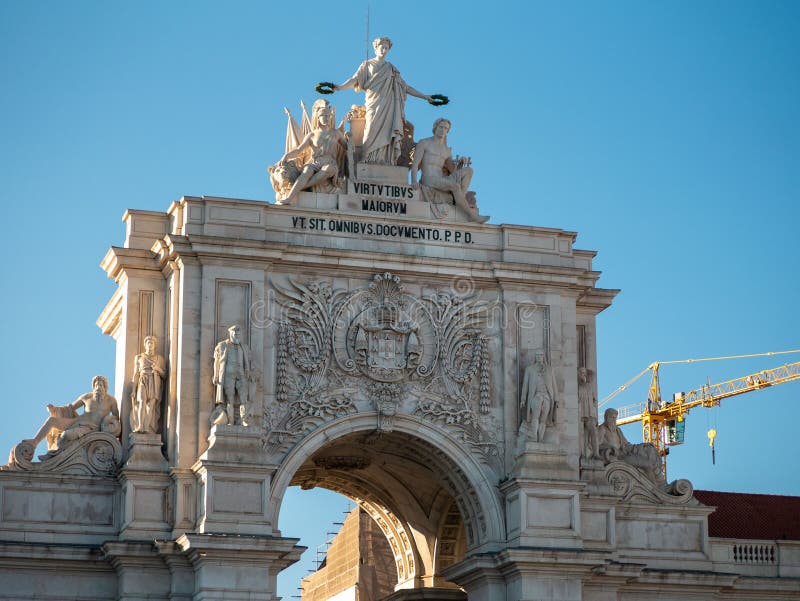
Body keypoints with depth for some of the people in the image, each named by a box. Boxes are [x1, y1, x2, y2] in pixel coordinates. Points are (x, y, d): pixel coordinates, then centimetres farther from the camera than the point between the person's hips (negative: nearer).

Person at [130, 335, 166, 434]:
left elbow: (164, 374, 14)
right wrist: (134, 389, 4)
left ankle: (148, 428, -23)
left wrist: (158, 369, -7)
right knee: (142, 402, -21)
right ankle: (139, 427, -29)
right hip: (142, 382, -1)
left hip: (154, 384, 1)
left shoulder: (159, 358, 14)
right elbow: (136, 374, 11)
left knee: (151, 403, -16)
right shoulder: (139, 358, 14)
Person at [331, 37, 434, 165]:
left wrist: (424, 96, 20)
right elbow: (355, 79, 0)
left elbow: (405, 87, 23)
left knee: (386, 135, -10)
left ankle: (386, 163, -15)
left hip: (388, 106, 2)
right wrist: (339, 87, -19)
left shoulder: (391, 68, 21)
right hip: (374, 105, -2)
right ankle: (369, 164, -20)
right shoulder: (367, 64, 14)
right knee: (373, 134, -15)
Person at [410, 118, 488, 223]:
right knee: (455, 185, -33)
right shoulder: (423, 143, 8)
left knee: (469, 170, -13)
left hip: (442, 181, 6)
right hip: (428, 181, -6)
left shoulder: (447, 150, 25)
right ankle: (471, 214, -27)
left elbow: (453, 170, 17)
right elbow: (415, 163, -2)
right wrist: (414, 181, -20)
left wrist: (462, 161, -5)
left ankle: (460, 201, -24)